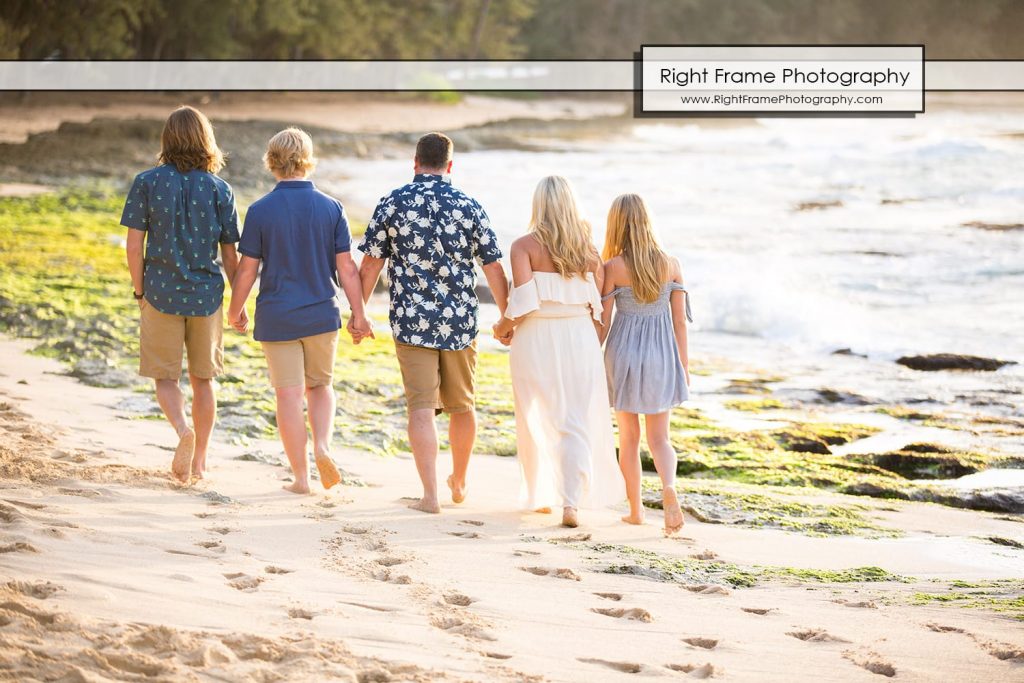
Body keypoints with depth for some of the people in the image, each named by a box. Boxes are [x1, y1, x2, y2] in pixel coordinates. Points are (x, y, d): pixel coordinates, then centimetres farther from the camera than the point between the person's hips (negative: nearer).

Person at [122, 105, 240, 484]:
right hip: (206, 295, 1)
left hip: (161, 294, -1)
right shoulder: (219, 190, -3)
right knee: (203, 378, 16)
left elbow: (134, 245, -6)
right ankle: (199, 460, 21)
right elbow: (230, 256, 0)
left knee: (165, 377, 9)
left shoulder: (147, 182, -5)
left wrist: (140, 292, 7)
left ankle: (183, 428, -19)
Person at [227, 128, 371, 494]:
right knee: (321, 386, 19)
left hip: (277, 318, -2)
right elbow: (346, 267, -3)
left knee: (289, 395, 3)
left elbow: (247, 270, -4)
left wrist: (235, 310, 11)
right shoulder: (331, 208, -3)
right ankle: (322, 446, -4)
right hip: (322, 314, 2)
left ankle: (301, 476, 5)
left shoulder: (260, 211, -7)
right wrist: (358, 314, 6)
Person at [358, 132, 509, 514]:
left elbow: (370, 265, 0)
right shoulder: (468, 207, 0)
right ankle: (459, 483, 32)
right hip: (460, 321, 2)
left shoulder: (392, 204, -2)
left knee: (421, 407, -2)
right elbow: (493, 269, 3)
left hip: (412, 322, -1)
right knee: (462, 405, 17)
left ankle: (430, 494, -10)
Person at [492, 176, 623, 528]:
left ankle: (540, 496, 25)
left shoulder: (525, 246, -6)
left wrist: (503, 327, 2)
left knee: (537, 420, 15)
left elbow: (523, 301, -16)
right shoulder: (586, 248, 4)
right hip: (580, 339, 2)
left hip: (536, 340, -1)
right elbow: (599, 305, 2)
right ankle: (572, 501, -13)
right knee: (577, 422, 2)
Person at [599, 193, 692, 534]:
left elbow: (602, 321, -6)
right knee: (659, 437, 6)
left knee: (629, 436, 13)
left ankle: (635, 509, 18)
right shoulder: (671, 264, -3)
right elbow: (679, 320, 0)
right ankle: (669, 486, -23)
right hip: (662, 353, 1)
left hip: (624, 353, -1)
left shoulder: (612, 268, -10)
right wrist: (684, 364, 9)